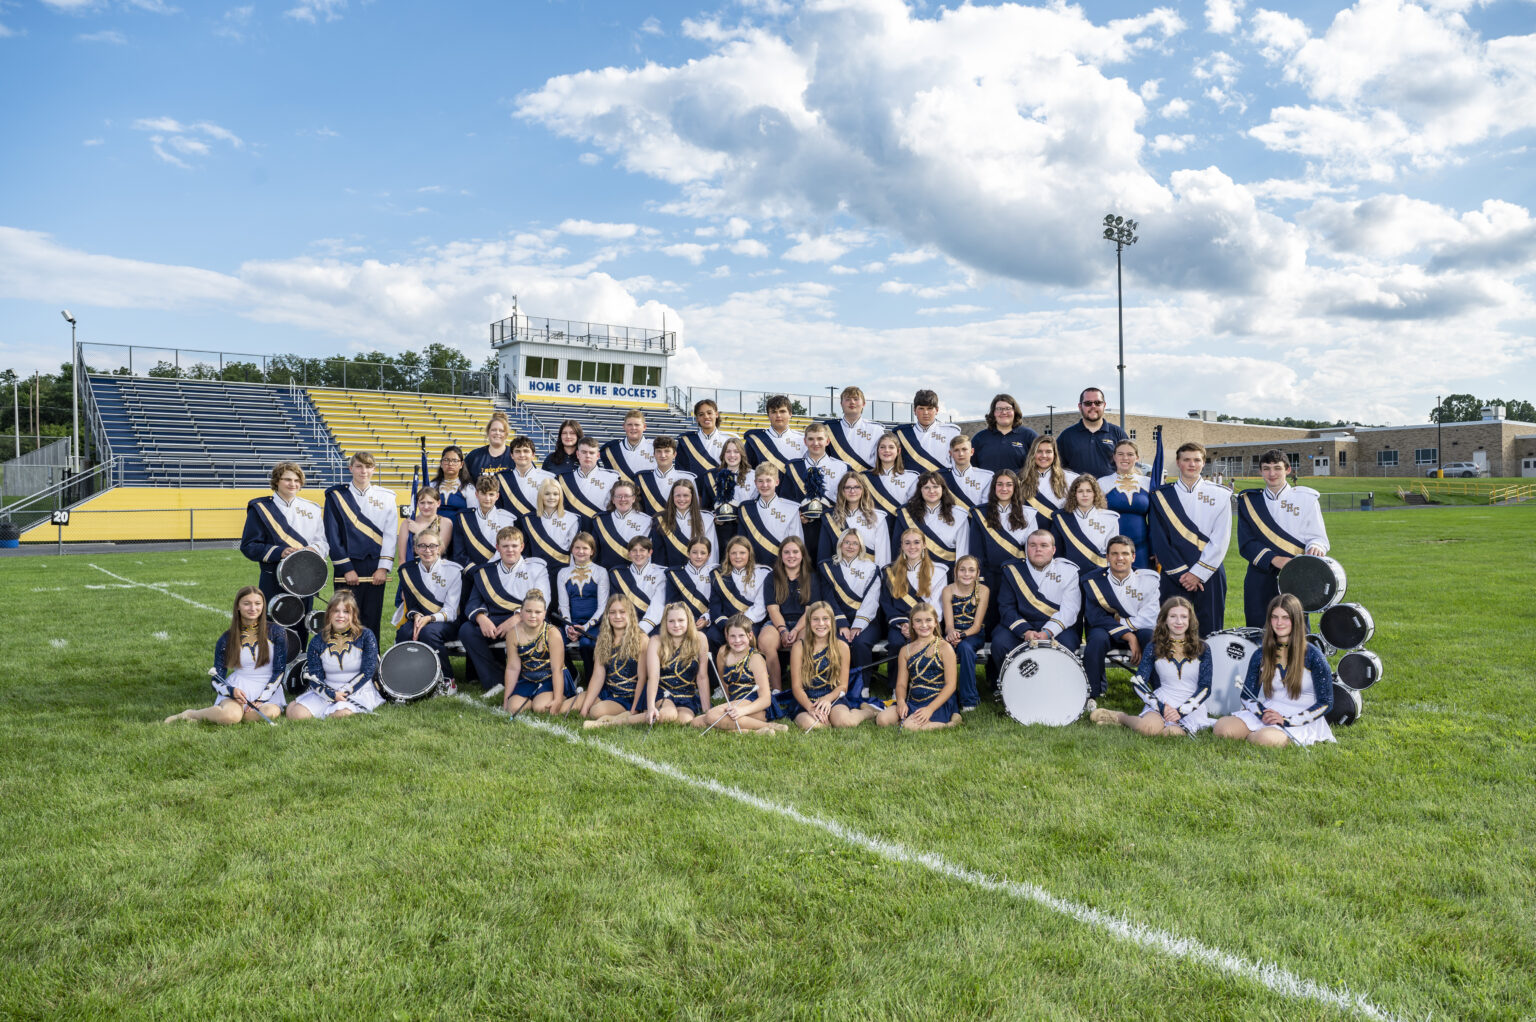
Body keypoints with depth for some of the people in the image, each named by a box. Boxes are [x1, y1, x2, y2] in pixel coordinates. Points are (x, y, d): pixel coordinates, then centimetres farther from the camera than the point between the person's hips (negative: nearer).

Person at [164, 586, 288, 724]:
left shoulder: (275, 632, 0)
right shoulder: (227, 639, 3)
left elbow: (279, 671, -2)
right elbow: (217, 679, 4)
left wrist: (261, 699, -13)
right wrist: (231, 691, -19)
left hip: (268, 688, 1)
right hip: (238, 687, -1)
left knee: (271, 713, -36)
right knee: (230, 715, -35)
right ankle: (190, 714, -5)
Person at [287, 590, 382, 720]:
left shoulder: (366, 637, -3)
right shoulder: (317, 642, 4)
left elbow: (367, 672, -7)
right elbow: (314, 677, -1)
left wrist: (345, 693, -16)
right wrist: (333, 694, -18)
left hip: (358, 691, -3)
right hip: (327, 691, 3)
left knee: (342, 713, -34)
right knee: (295, 713, -20)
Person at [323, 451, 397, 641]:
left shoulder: (385, 497, 7)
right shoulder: (336, 496, 3)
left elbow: (390, 535, 4)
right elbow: (332, 536, -1)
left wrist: (383, 567, -5)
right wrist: (346, 568, -7)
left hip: (376, 571, 2)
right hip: (348, 569, -1)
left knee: (372, 620, 5)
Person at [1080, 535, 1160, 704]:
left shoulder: (1148, 578, -6)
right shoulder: (1092, 580, -7)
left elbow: (1150, 619, -12)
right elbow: (1096, 617, -17)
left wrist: (1118, 621, -15)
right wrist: (1129, 637, -26)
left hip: (1139, 631, 0)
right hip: (1105, 630, 0)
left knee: (1153, 636, -32)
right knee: (1098, 638, -35)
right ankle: (1092, 694, -19)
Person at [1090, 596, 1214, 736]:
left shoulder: (1202, 649, 4)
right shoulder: (1154, 648, 4)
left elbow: (1205, 687, 1)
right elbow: (1138, 682, -1)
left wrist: (1181, 711, -12)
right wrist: (1161, 707, -14)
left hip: (1192, 706, 0)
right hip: (1162, 702, 1)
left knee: (1173, 732, -34)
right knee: (1148, 727, -32)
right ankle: (1120, 717, -2)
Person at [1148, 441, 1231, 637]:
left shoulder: (1220, 495, 6)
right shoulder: (1161, 496, 4)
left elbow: (1221, 539, -1)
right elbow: (1159, 540, -1)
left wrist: (1198, 572, -8)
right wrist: (1181, 573, -7)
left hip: (1209, 574, 0)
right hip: (1174, 575, 0)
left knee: (1210, 633, 2)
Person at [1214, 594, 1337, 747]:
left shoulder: (1312, 656, -6)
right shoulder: (1262, 654, 5)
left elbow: (1325, 703, -5)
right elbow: (1247, 696, 10)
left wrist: (1287, 721, -15)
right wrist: (1263, 713, -13)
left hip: (1300, 721, -4)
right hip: (1267, 714, 4)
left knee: (1266, 738, -37)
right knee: (1222, 727, -24)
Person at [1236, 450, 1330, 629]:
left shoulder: (1306, 498, 6)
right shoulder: (1249, 501, 9)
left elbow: (1318, 536, 6)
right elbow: (1245, 544, 2)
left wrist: (1315, 547, -19)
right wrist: (1274, 559, -14)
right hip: (1260, 580, 1)